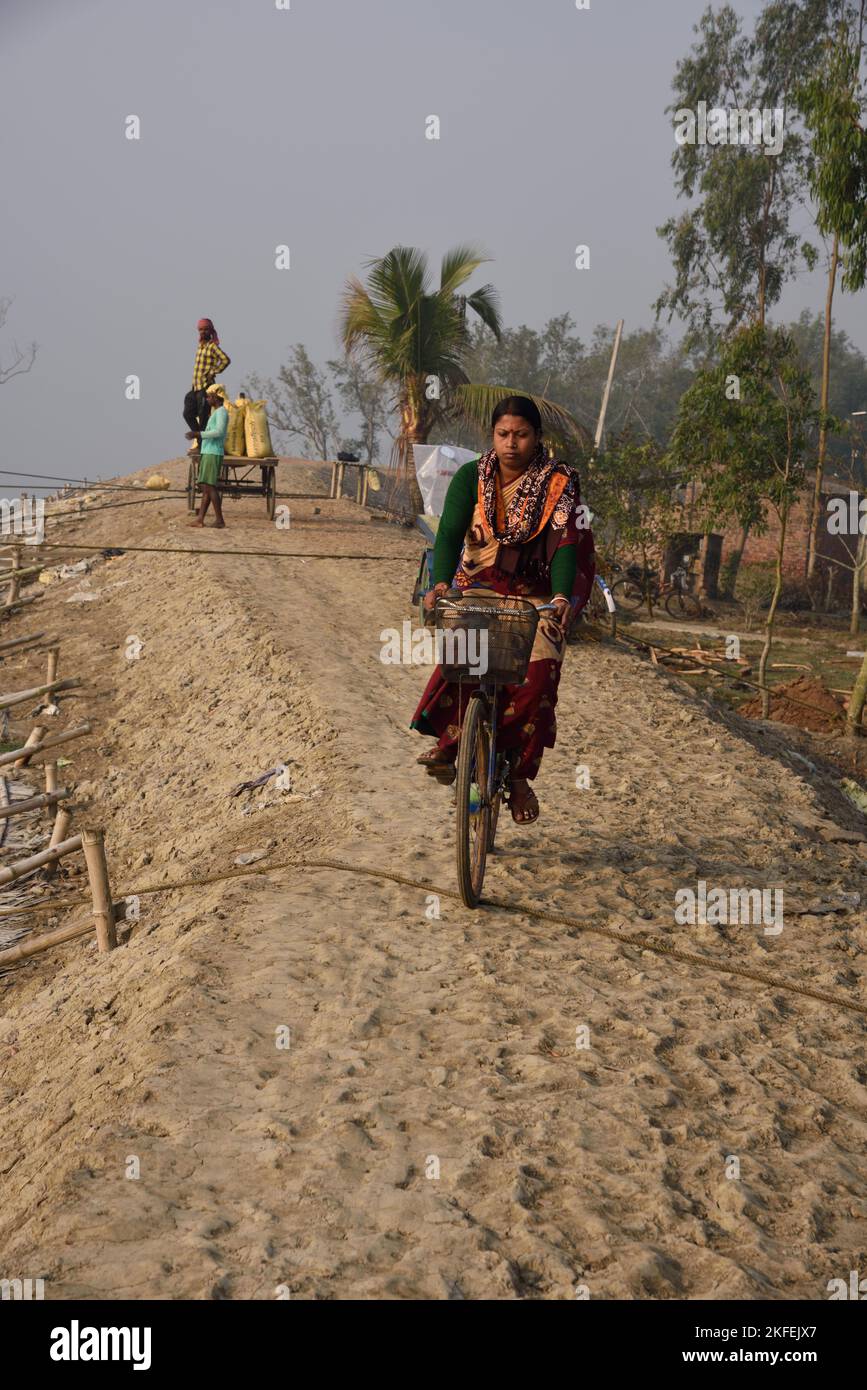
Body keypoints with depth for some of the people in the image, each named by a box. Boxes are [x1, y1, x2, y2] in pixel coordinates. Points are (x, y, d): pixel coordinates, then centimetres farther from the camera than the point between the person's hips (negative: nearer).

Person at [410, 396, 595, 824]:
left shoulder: (560, 483, -5)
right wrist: (441, 583, -31)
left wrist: (561, 597, -35)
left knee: (538, 673, -22)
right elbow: (449, 532, -12)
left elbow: (566, 543, -17)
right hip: (477, 588, 1)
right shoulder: (471, 477, -1)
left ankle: (520, 776, -8)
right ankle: (448, 743, -21)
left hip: (535, 595, -1)